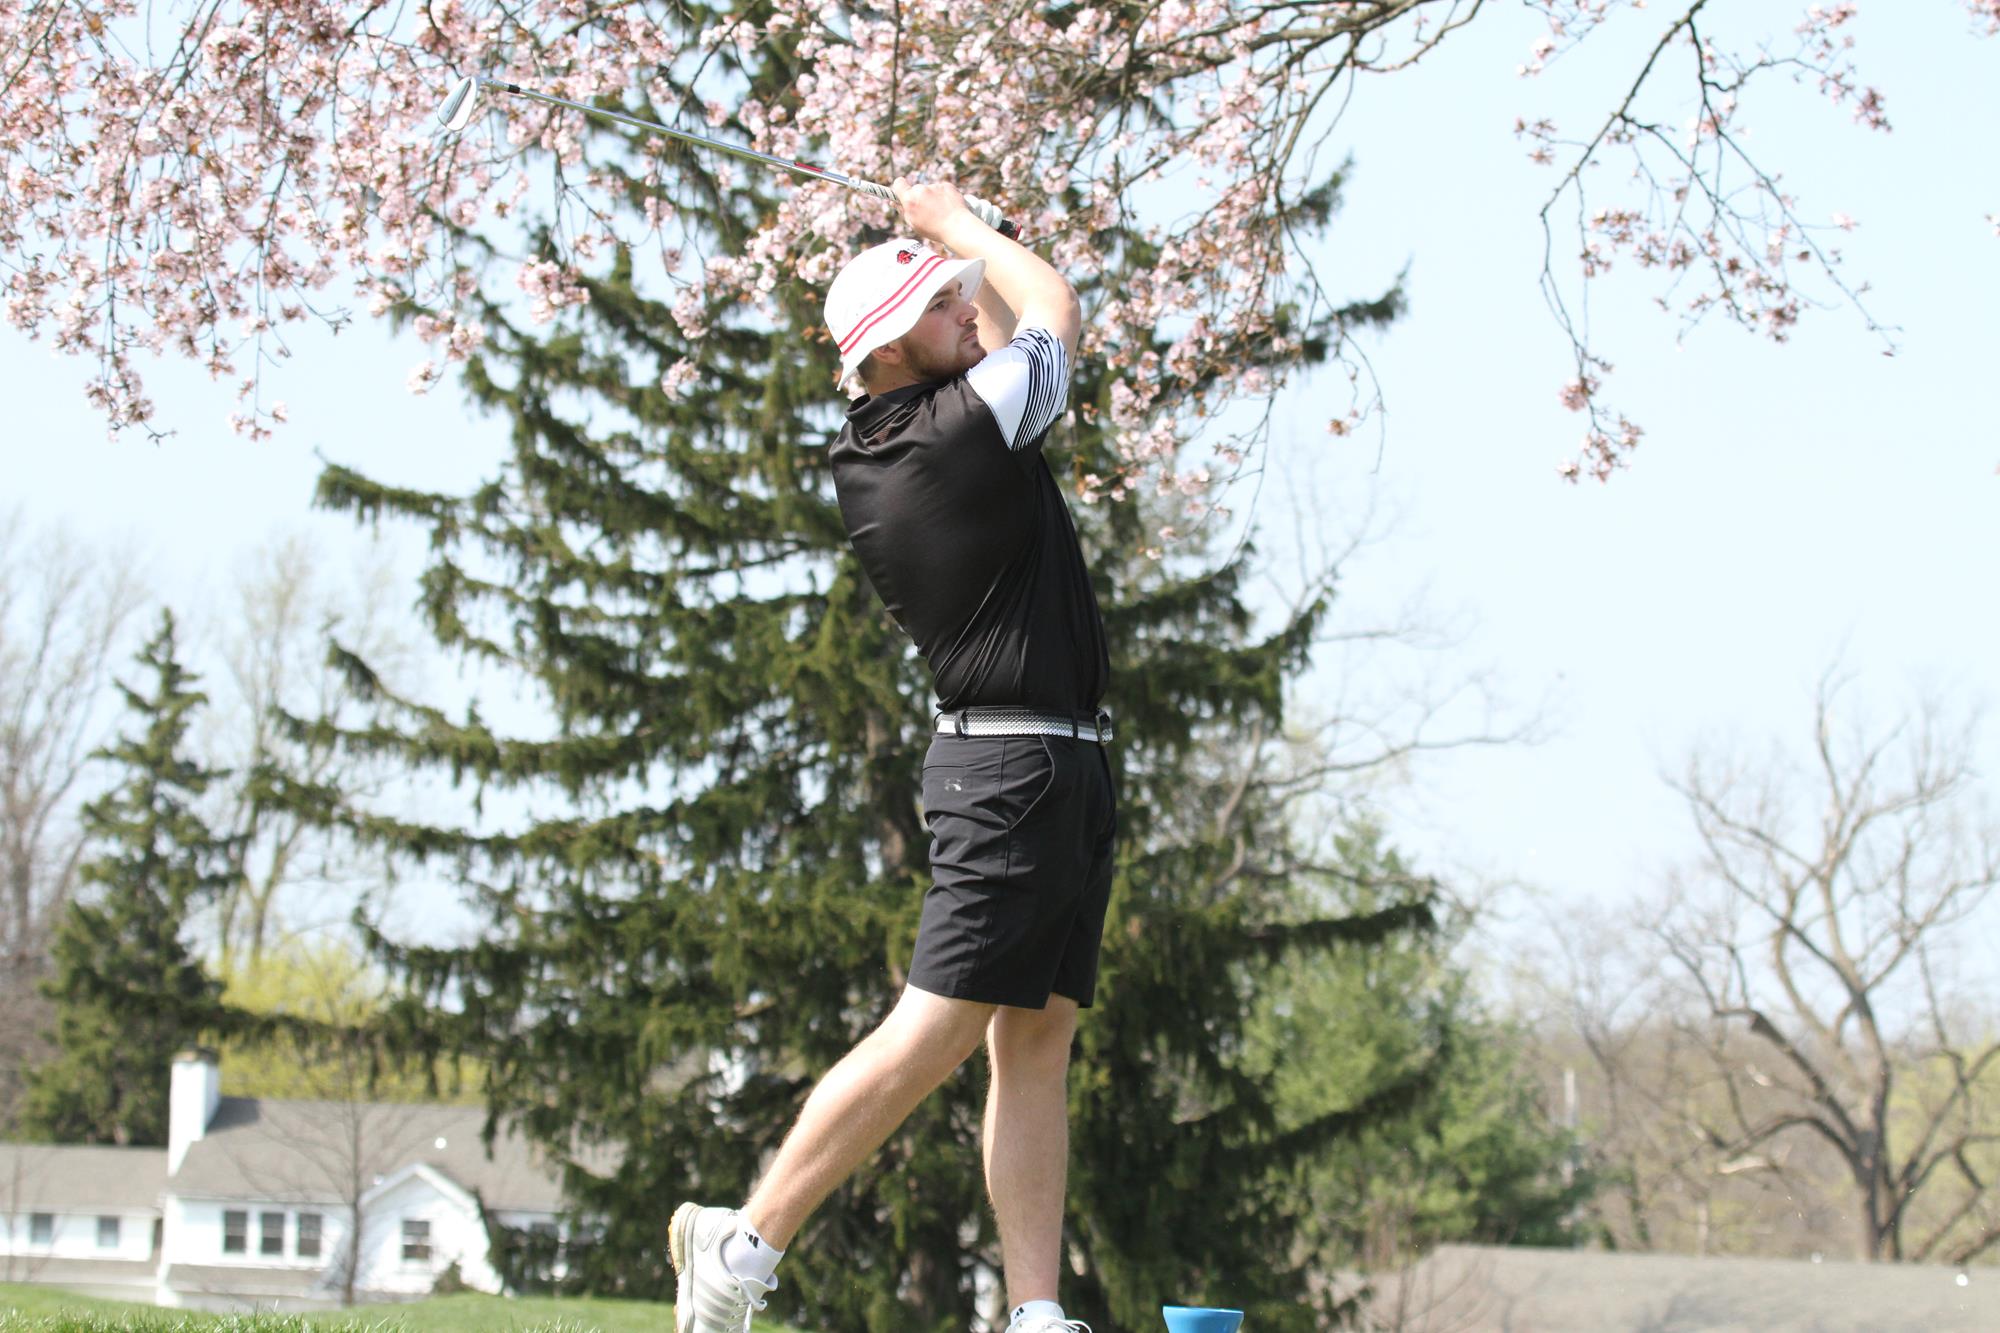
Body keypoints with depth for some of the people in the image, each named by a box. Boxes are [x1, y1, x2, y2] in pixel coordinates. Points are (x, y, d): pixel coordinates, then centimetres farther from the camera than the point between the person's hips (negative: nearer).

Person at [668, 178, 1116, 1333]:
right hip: (1024, 768, -9)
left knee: (1037, 1040, 4)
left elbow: (1016, 338, 29)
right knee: (939, 1029, -9)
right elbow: (1059, 313, 4)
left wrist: (955, 249, 22)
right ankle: (747, 1239, -5)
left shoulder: (865, 456, 10)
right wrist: (962, 226, 16)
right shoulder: (969, 423, -14)